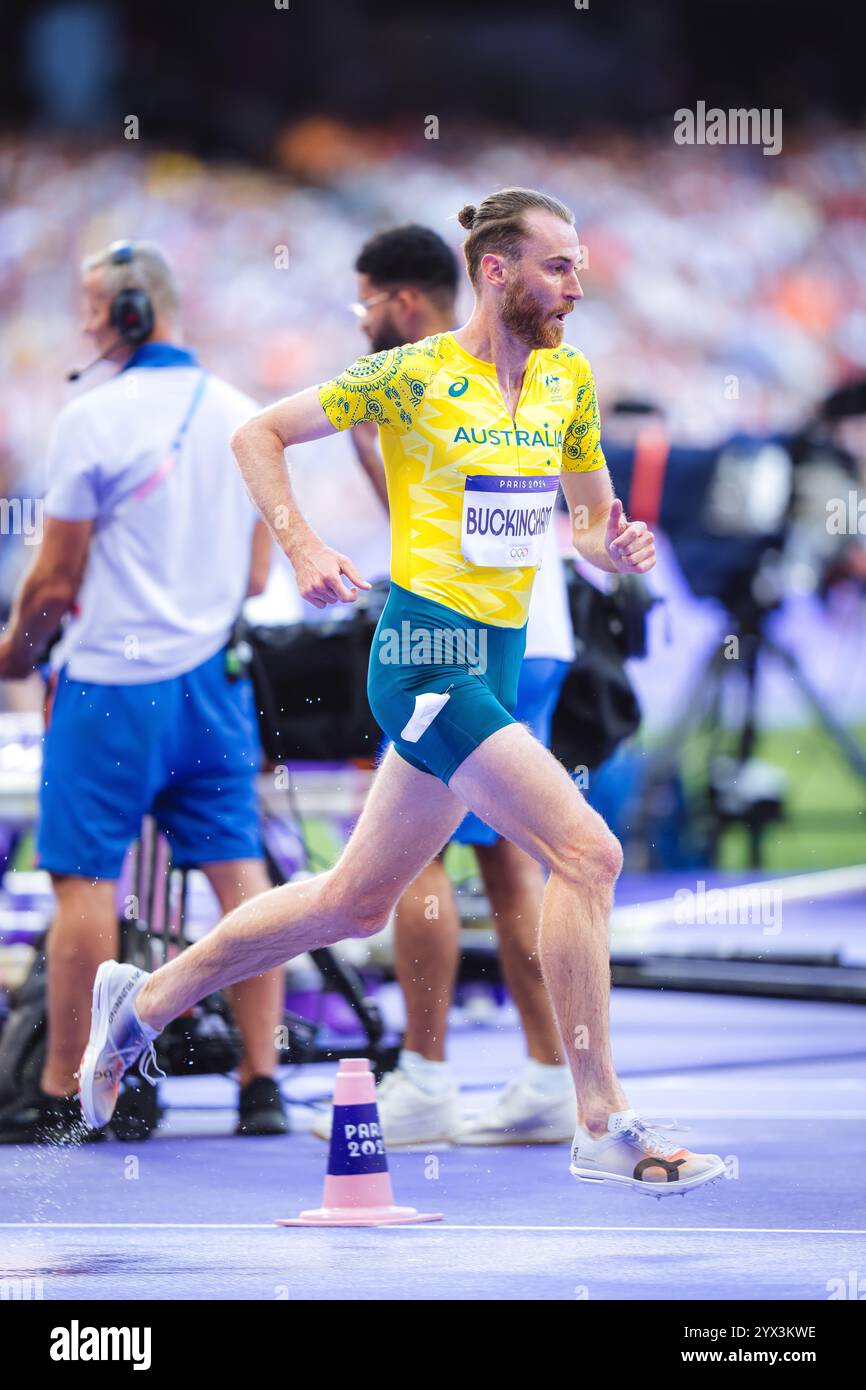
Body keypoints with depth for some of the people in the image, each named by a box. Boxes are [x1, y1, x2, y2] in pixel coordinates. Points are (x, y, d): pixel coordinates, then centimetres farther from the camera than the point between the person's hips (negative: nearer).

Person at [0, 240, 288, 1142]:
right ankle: (261, 1083, 5)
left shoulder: (95, 419, -12)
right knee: (236, 872, 6)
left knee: (85, 878, -1)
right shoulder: (241, 416, 7)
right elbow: (256, 575, 13)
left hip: (112, 685, -6)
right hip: (214, 677, 6)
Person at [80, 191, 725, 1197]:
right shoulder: (413, 376, -8)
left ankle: (145, 998, 32)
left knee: (355, 901, 16)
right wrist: (303, 551, -11)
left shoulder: (567, 379, 10)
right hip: (427, 651, -8)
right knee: (585, 852, -18)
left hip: (493, 662, 8)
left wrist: (617, 546, -5)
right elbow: (259, 435, 1)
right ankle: (604, 1130, -14)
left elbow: (591, 522, 18)